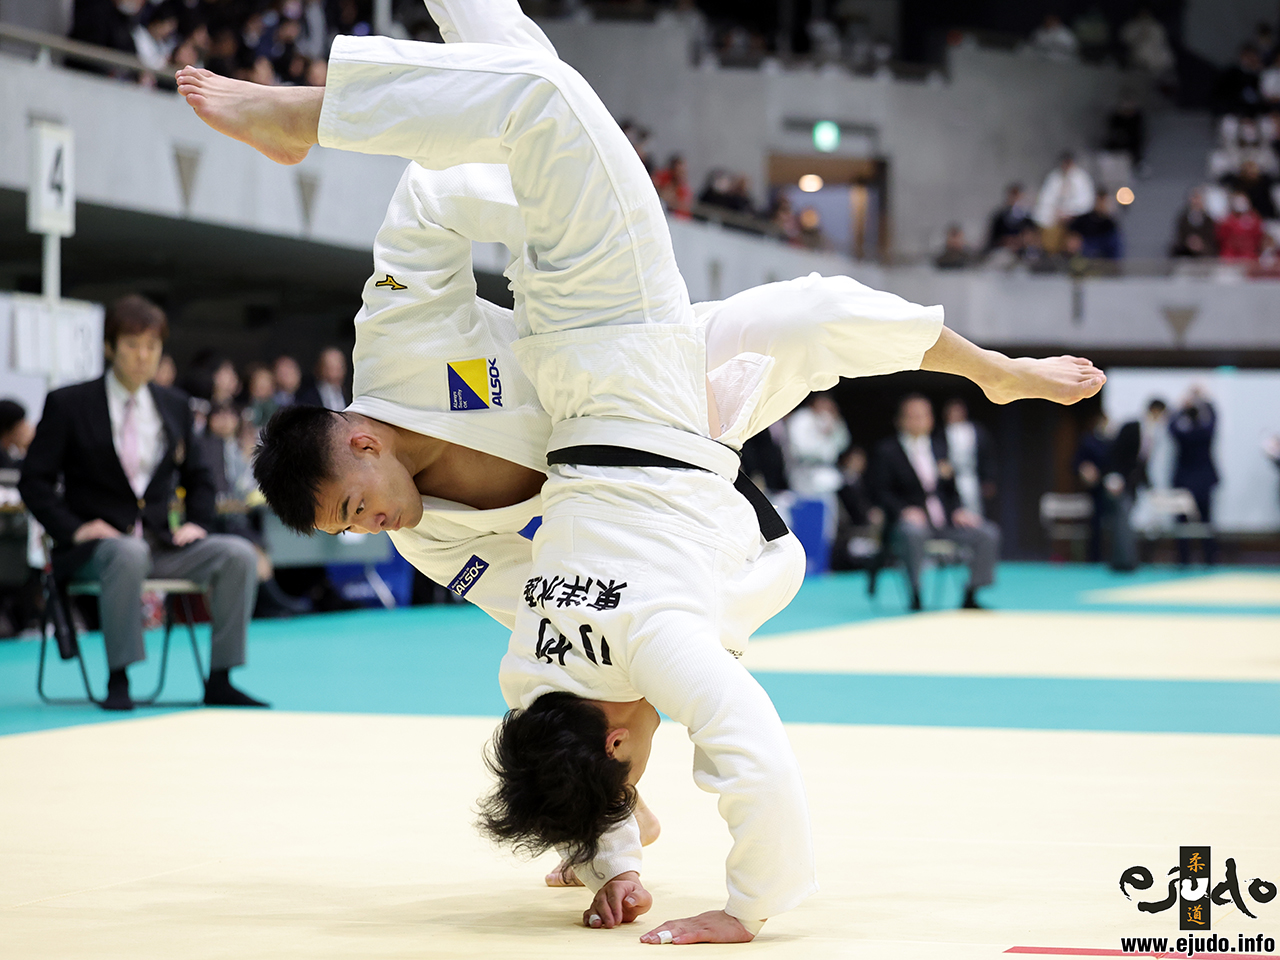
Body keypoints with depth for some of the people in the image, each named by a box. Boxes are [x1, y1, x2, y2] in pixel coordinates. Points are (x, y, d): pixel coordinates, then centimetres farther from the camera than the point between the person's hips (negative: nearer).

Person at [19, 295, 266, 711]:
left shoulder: (174, 405, 14)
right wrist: (73, 528, -16)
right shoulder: (68, 404, 1)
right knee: (127, 555, -40)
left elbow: (197, 477, 24)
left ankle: (219, 682, -18)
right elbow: (35, 481, -1)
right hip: (94, 546, -5)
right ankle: (118, 683, -35)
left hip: (160, 542, 5)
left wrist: (198, 522, 4)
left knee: (239, 554, -20)